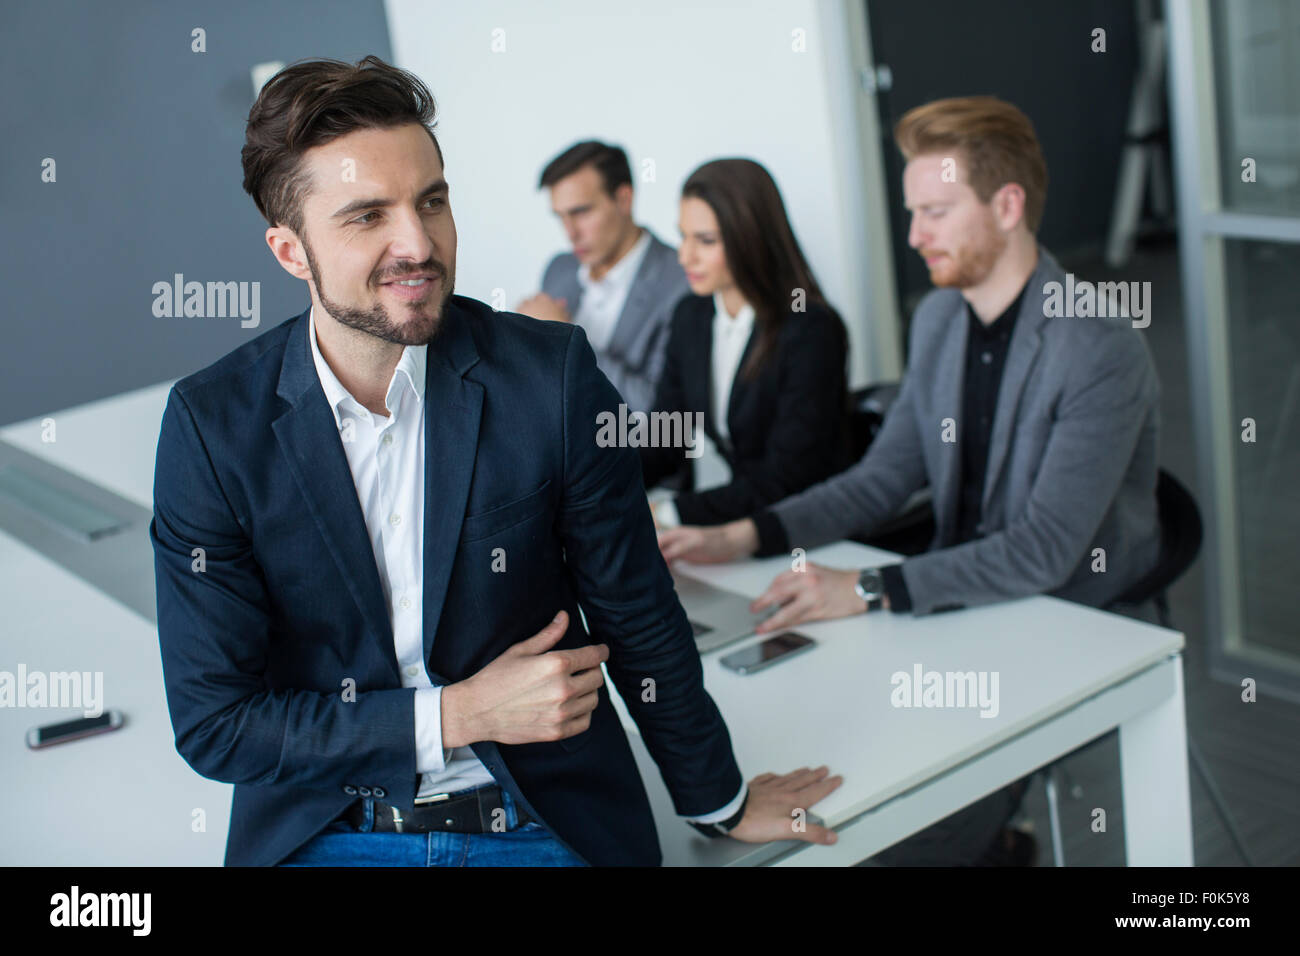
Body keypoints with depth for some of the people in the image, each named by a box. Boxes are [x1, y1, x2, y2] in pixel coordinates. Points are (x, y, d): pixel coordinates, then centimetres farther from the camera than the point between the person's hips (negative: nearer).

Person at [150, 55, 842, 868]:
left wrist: (720, 801, 16)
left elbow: (637, 616, 4)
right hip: (324, 833, 0)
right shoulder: (210, 427, -7)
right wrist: (459, 715, -12)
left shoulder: (552, 374, -8)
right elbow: (212, 722, -5)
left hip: (549, 826, 0)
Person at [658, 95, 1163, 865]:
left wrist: (870, 591, -31)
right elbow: (882, 479, 7)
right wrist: (746, 537, -6)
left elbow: (1043, 553, -25)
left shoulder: (1100, 349, -21)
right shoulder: (938, 319, 4)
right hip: (962, 604, 7)